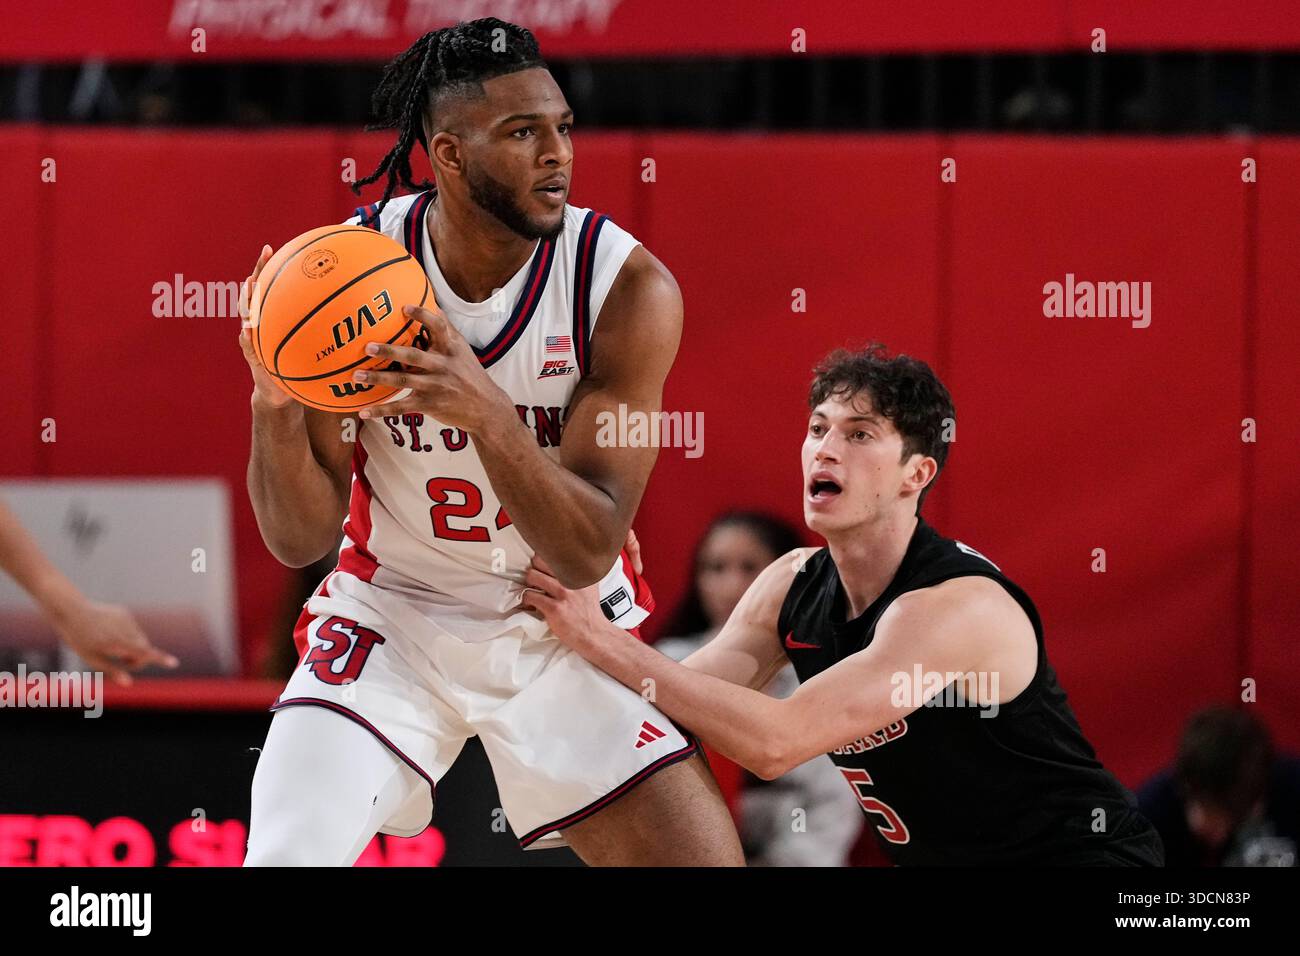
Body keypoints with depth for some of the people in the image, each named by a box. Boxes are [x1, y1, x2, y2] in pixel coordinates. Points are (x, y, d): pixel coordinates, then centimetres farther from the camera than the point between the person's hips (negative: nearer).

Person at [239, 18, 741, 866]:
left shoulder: (628, 286, -19)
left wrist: (489, 413, -41)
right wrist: (275, 407, -33)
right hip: (394, 614, -1)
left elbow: (588, 553, -24)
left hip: (563, 630, 1)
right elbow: (299, 539, -13)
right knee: (286, 856, -20)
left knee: (709, 859, -8)